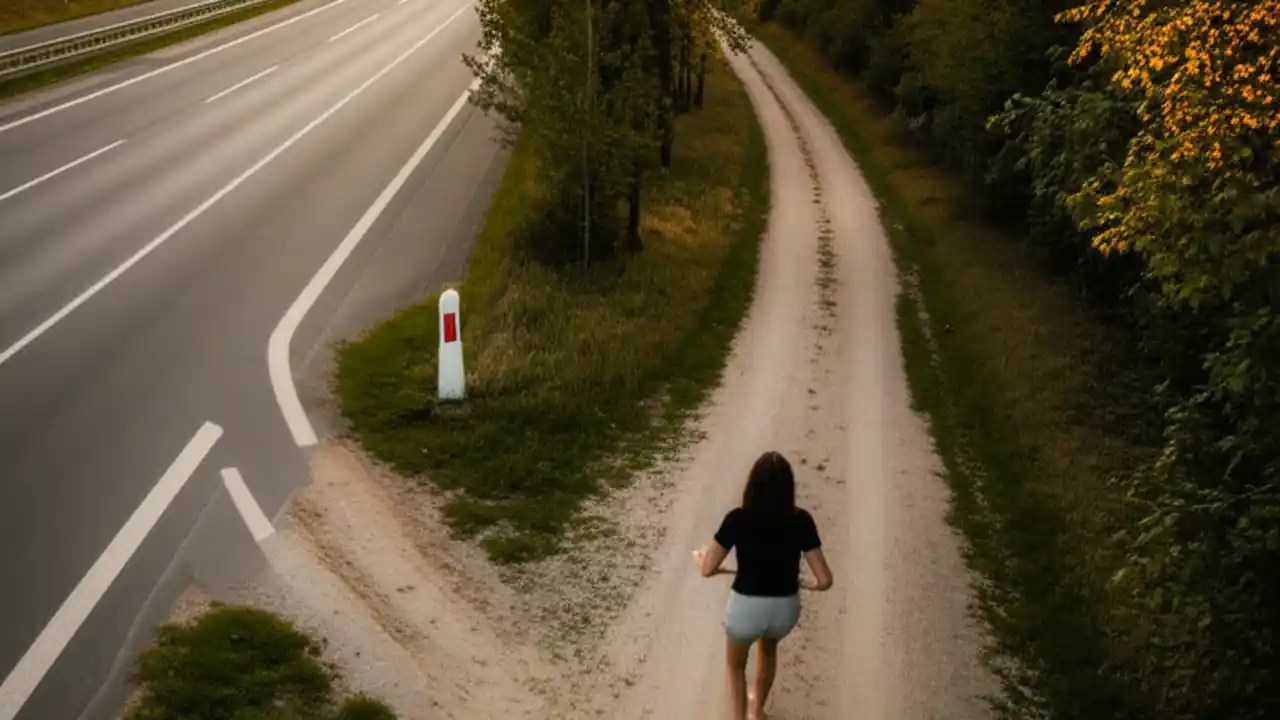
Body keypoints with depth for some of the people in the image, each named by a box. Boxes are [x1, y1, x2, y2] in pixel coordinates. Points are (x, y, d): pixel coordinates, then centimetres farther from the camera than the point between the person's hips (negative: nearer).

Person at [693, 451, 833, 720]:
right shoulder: (801, 521, -16)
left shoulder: (738, 519, -22)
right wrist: (805, 583, 7)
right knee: (768, 646, 40)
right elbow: (824, 580, -16)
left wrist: (699, 555, 7)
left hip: (746, 608, -3)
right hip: (786, 609, 3)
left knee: (734, 664, 31)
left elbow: (707, 569, -17)